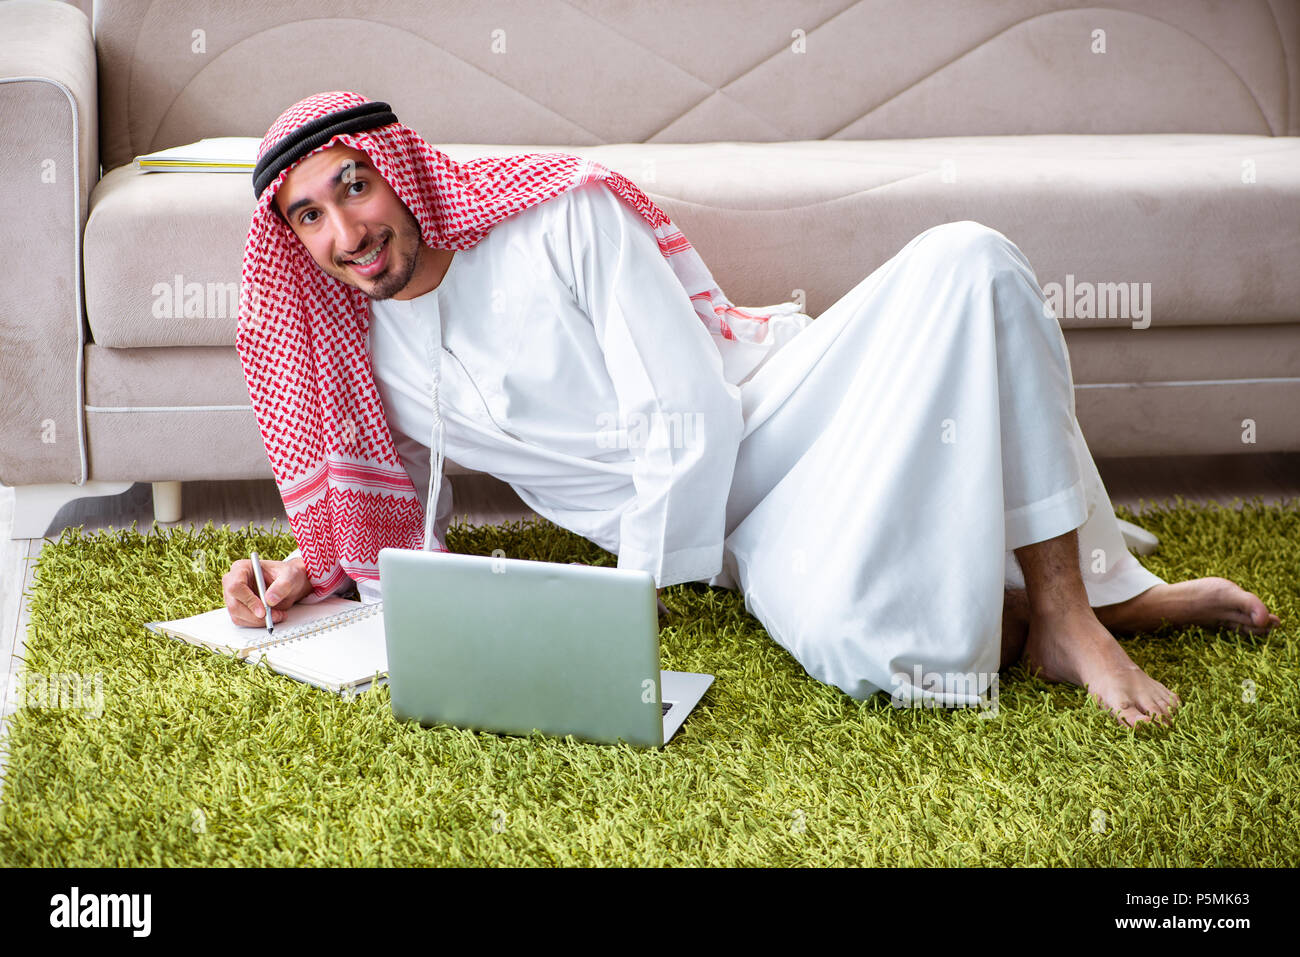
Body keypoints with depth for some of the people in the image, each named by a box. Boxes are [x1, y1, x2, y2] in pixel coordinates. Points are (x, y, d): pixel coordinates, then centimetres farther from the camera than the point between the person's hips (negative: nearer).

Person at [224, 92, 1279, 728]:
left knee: (965, 259, -31)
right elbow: (405, 517, 20)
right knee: (850, 642, -37)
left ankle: (1078, 599, -21)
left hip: (778, 402, -1)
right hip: (738, 530, 1)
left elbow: (690, 421, -14)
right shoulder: (360, 361, 6)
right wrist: (312, 571, -1)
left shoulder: (564, 215, -8)